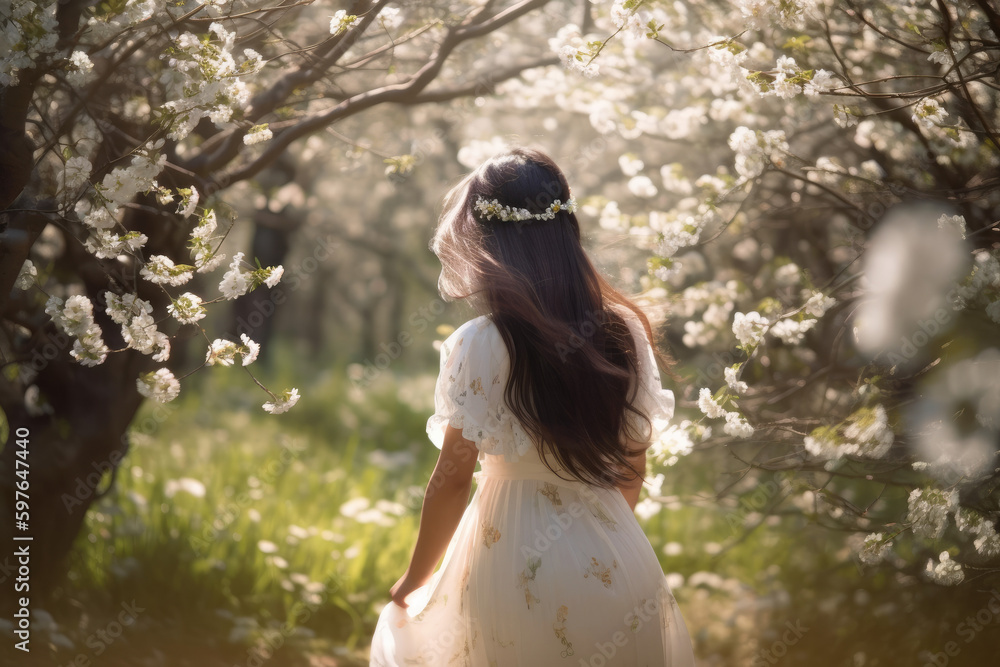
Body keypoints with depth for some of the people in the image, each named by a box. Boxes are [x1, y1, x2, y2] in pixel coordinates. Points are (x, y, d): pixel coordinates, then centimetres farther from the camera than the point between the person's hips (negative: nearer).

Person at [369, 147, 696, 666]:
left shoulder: (481, 345, -17)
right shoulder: (624, 332, -4)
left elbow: (453, 478, -12)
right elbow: (633, 467, 5)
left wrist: (413, 581, 1)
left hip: (514, 566, -4)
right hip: (616, 563, 4)